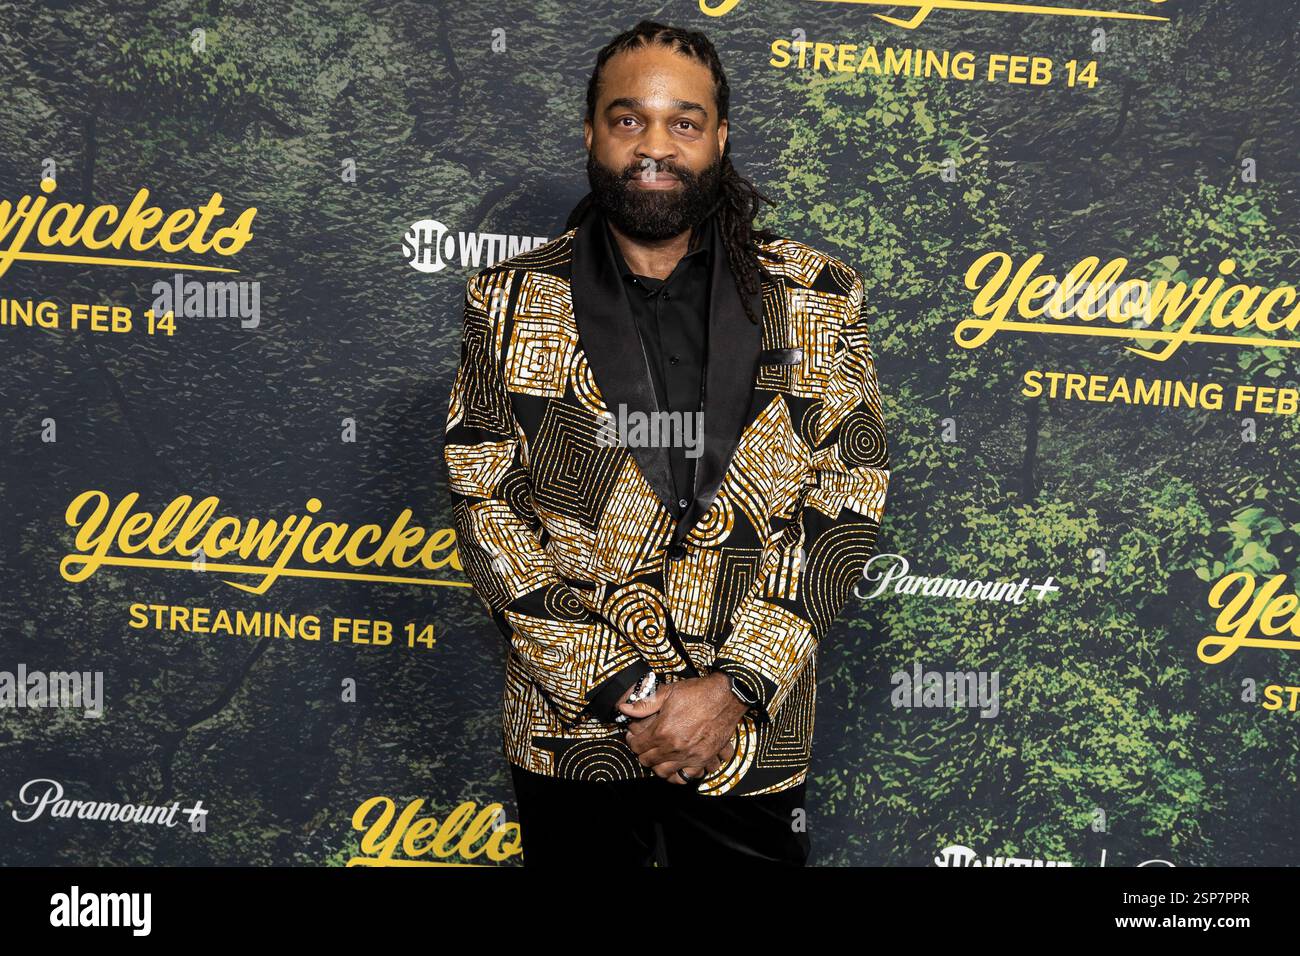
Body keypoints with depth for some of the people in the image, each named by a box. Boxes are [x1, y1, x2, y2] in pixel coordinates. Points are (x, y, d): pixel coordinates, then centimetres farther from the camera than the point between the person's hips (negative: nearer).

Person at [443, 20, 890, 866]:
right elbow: (486, 515, -5)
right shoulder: (509, 304, -1)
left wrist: (734, 686, -13)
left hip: (754, 736, 0)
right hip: (571, 732, 0)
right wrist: (623, 691, -12)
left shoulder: (820, 299, 0)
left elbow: (847, 504, -4)